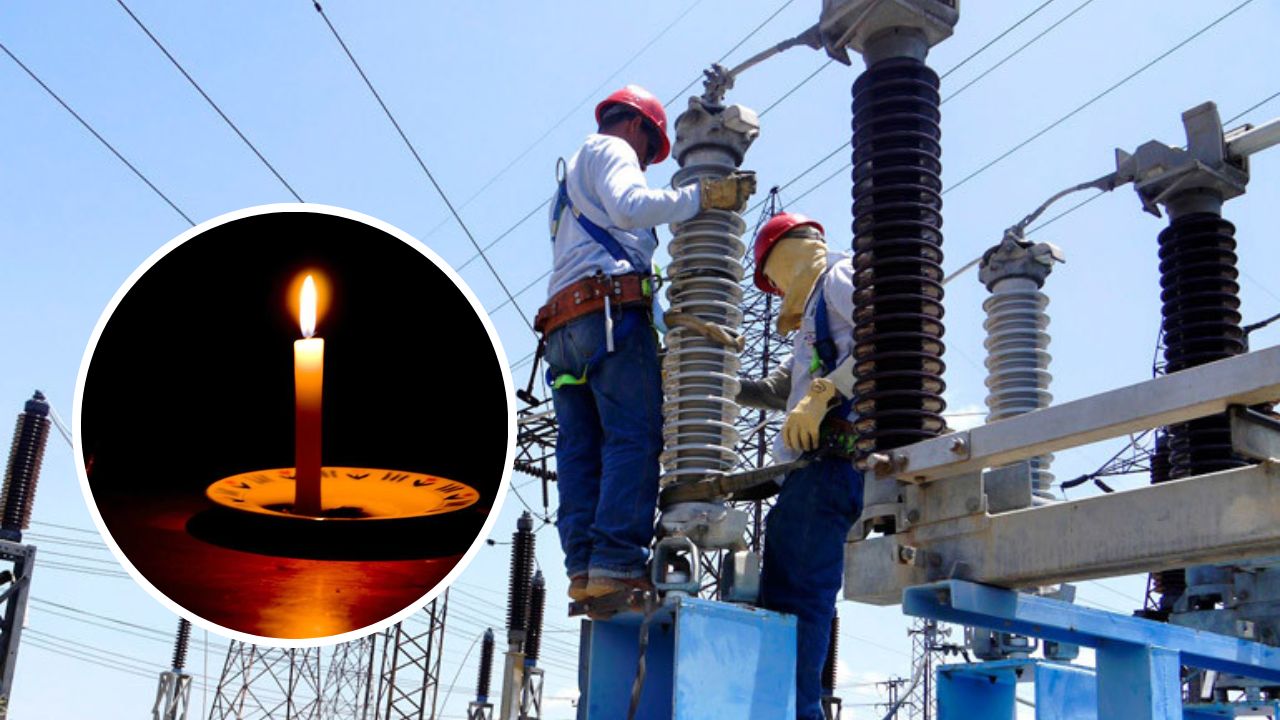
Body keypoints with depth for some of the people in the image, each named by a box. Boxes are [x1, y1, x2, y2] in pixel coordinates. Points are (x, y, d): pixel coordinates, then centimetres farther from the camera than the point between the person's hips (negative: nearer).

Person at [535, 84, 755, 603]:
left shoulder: (571, 180, 37)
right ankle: (617, 564, -24)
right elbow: (630, 206, -12)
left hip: (560, 326, 9)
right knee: (634, 438, -14)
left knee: (579, 449, -1)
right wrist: (704, 194, -9)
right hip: (611, 311, -9)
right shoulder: (610, 149, 10)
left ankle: (582, 569, -10)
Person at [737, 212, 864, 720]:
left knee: (800, 593, -16)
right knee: (783, 592, 7)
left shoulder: (839, 277, 4)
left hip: (835, 454, -10)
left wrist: (822, 395, -22)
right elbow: (779, 391, 42)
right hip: (815, 463, 10)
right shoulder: (816, 308, 34)